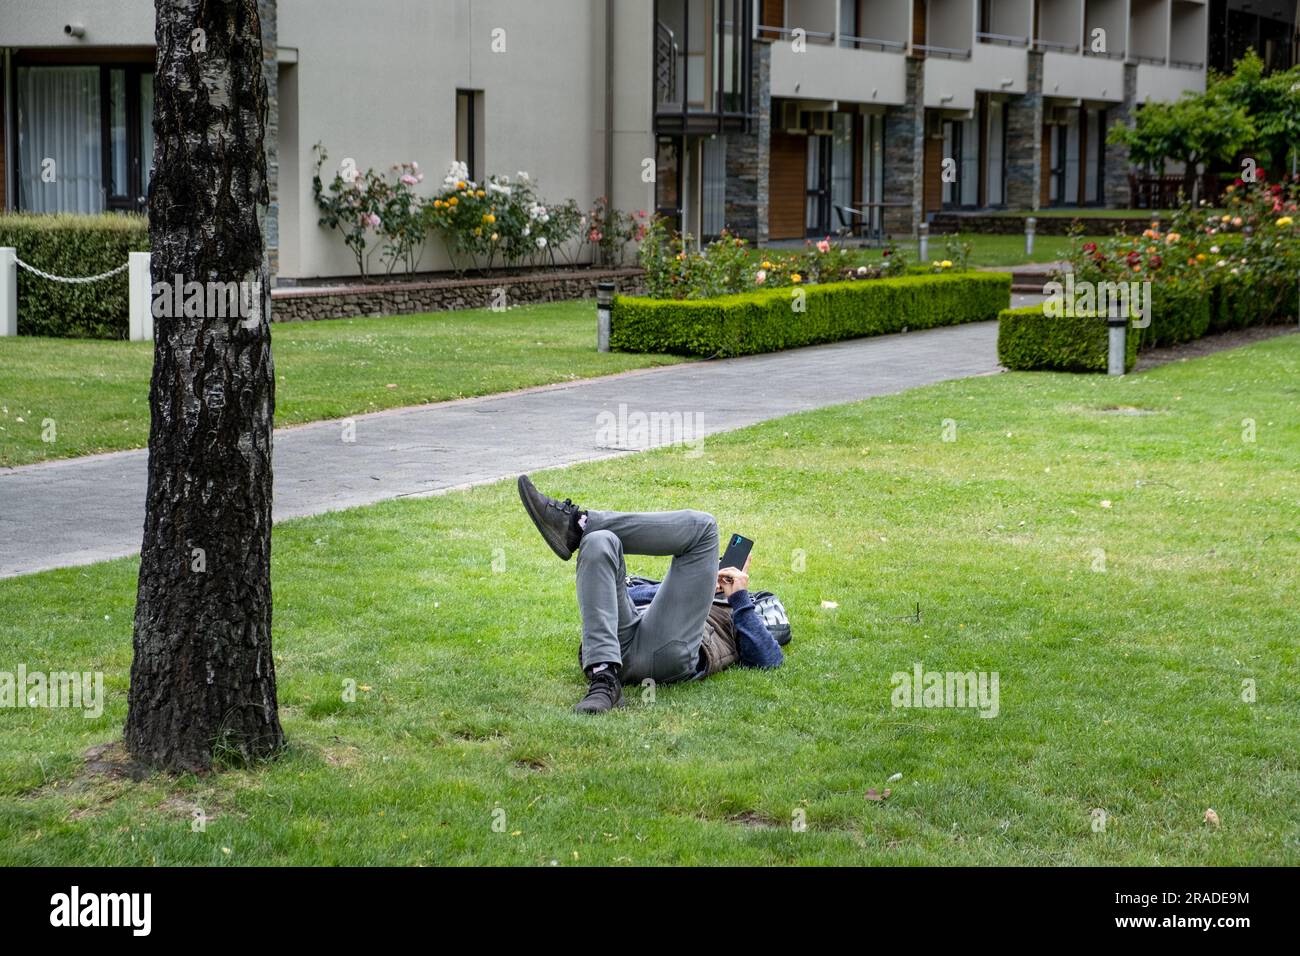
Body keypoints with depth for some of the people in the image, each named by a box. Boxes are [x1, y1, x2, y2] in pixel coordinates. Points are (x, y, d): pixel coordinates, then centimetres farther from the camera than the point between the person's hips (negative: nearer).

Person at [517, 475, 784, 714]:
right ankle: (604, 680, -36)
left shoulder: (740, 615, 38)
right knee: (600, 542, -21)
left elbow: (770, 660, 15)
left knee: (700, 525, -4)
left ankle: (578, 524, -14)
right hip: (622, 643, 4)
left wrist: (740, 598, 18)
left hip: (667, 652, -3)